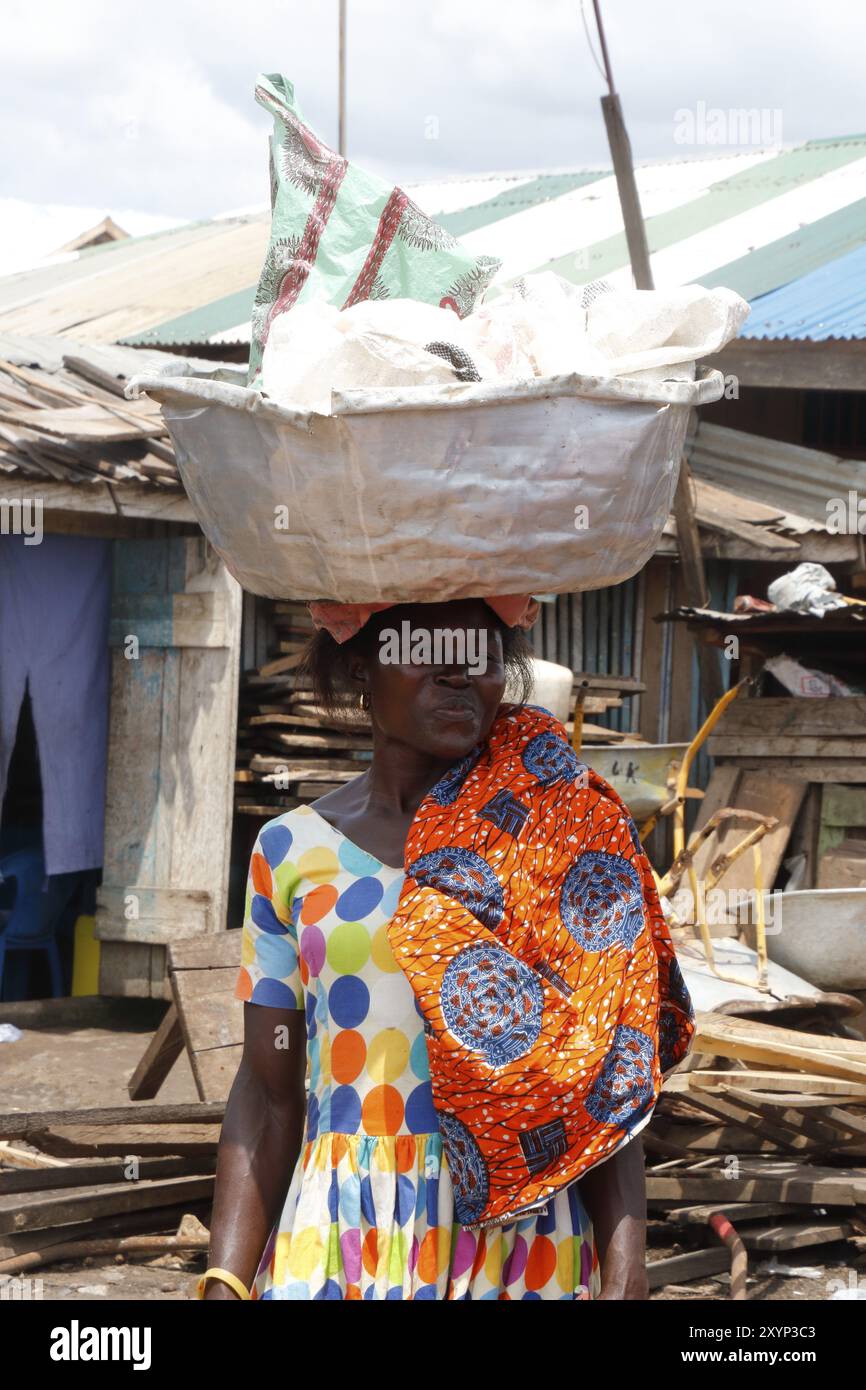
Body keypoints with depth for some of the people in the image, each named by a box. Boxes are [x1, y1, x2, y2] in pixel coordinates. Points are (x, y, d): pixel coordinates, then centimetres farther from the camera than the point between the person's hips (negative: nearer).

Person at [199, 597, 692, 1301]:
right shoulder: (294, 849, 4)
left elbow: (604, 1082, -1)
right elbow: (269, 1092, 4)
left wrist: (624, 1275, -11)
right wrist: (226, 1284, -5)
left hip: (522, 1243, -1)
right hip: (337, 1249, 1)